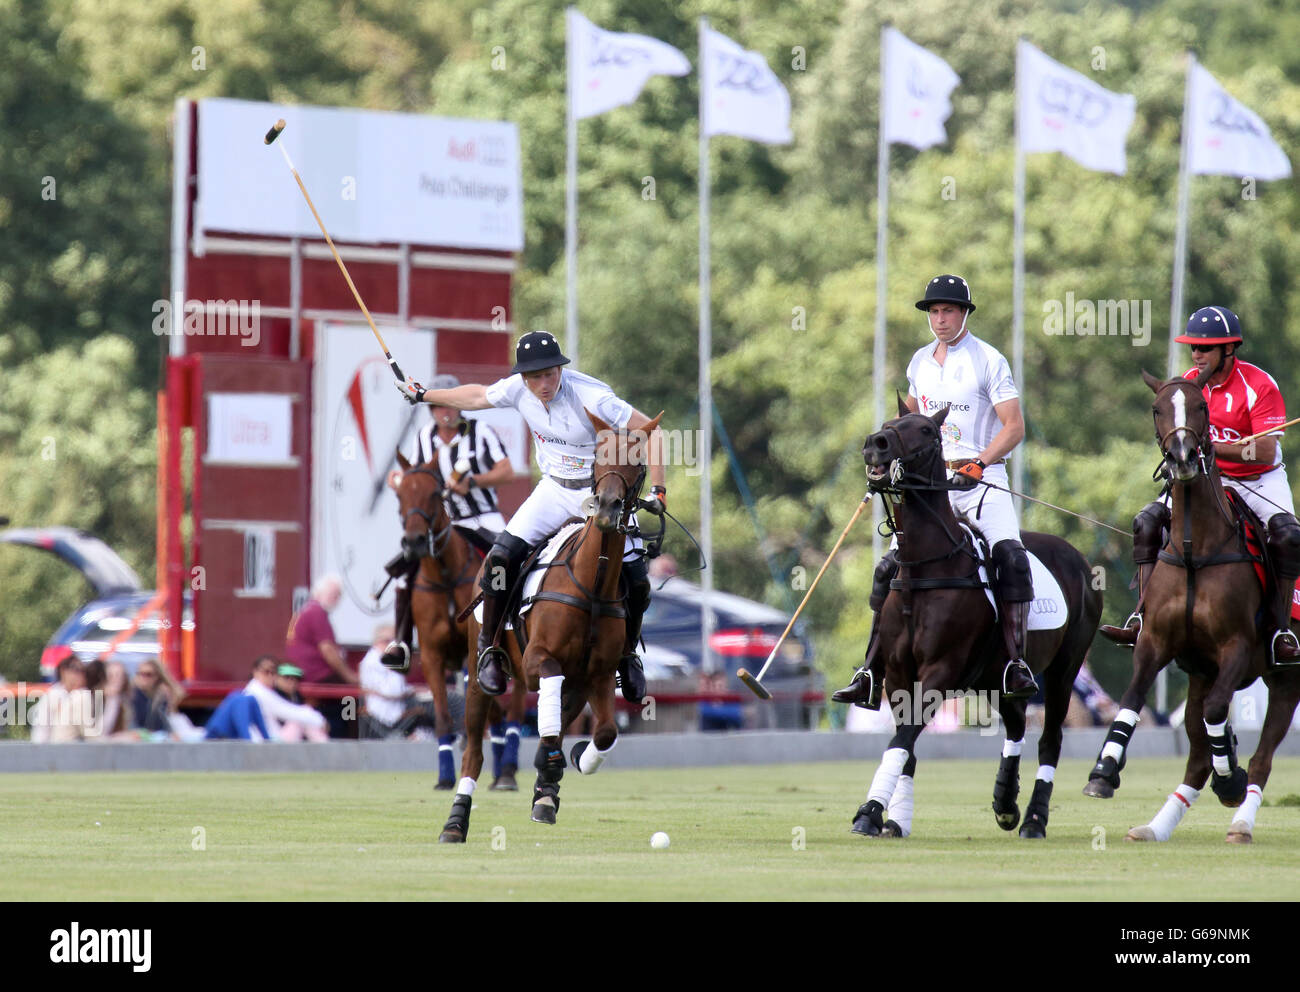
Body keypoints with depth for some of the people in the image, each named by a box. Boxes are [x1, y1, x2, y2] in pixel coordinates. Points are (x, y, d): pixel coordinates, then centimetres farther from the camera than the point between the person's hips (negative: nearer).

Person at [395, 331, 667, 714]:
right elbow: (478, 396, 10)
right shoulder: (518, 389, -12)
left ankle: (627, 654, 19)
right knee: (502, 556, -16)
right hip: (554, 489, 3)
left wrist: (658, 488, -30)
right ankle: (490, 647, 2)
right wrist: (424, 395, 19)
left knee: (636, 580, -11)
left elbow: (649, 430, -24)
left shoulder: (591, 397, -28)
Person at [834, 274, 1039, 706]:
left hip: (983, 480, -5)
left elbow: (1014, 427, -9)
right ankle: (870, 675, -2)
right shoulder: (920, 362, 13)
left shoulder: (988, 360, -4)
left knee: (1010, 556, -28)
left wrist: (976, 465, -21)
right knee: (890, 565, -5)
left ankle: (1017, 665, -31)